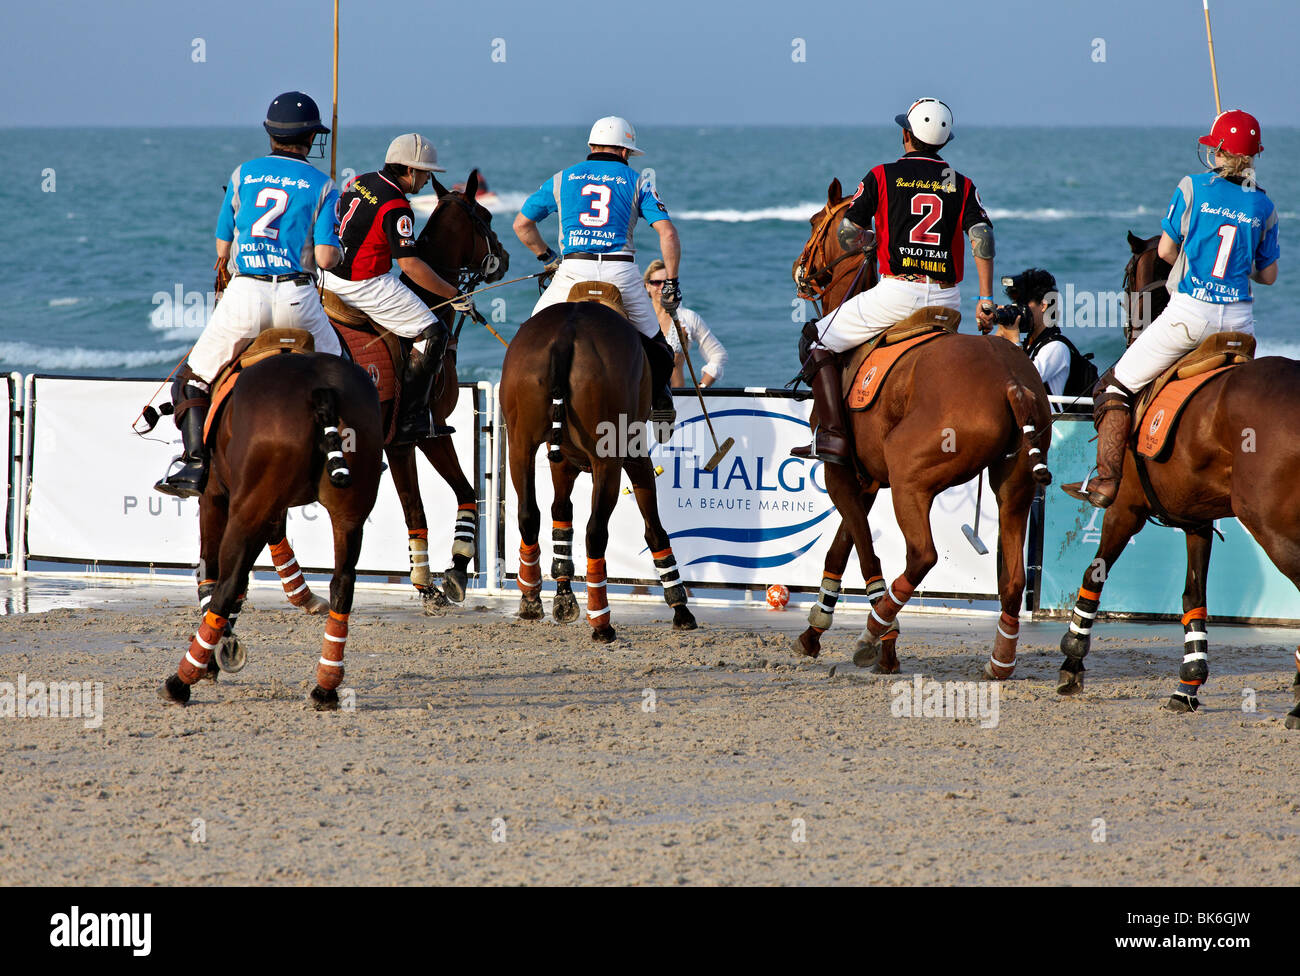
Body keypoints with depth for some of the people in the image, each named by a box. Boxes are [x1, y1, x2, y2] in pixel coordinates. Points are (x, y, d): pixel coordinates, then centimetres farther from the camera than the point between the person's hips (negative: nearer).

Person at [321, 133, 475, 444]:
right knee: (432, 333, -6)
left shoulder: (359, 182, 8)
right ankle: (410, 422, -9)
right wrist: (455, 296, -16)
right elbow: (410, 265, -22)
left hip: (332, 277, 10)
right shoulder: (396, 207, -18)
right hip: (366, 286, -10)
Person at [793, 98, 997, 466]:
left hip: (897, 293, -4)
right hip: (947, 300, 4)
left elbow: (846, 235, -2)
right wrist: (986, 299, -3)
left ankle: (832, 435, -4)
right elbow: (982, 236, -3)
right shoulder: (962, 185, 11)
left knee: (819, 340, 10)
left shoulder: (883, 176, 4)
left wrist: (868, 241, 21)